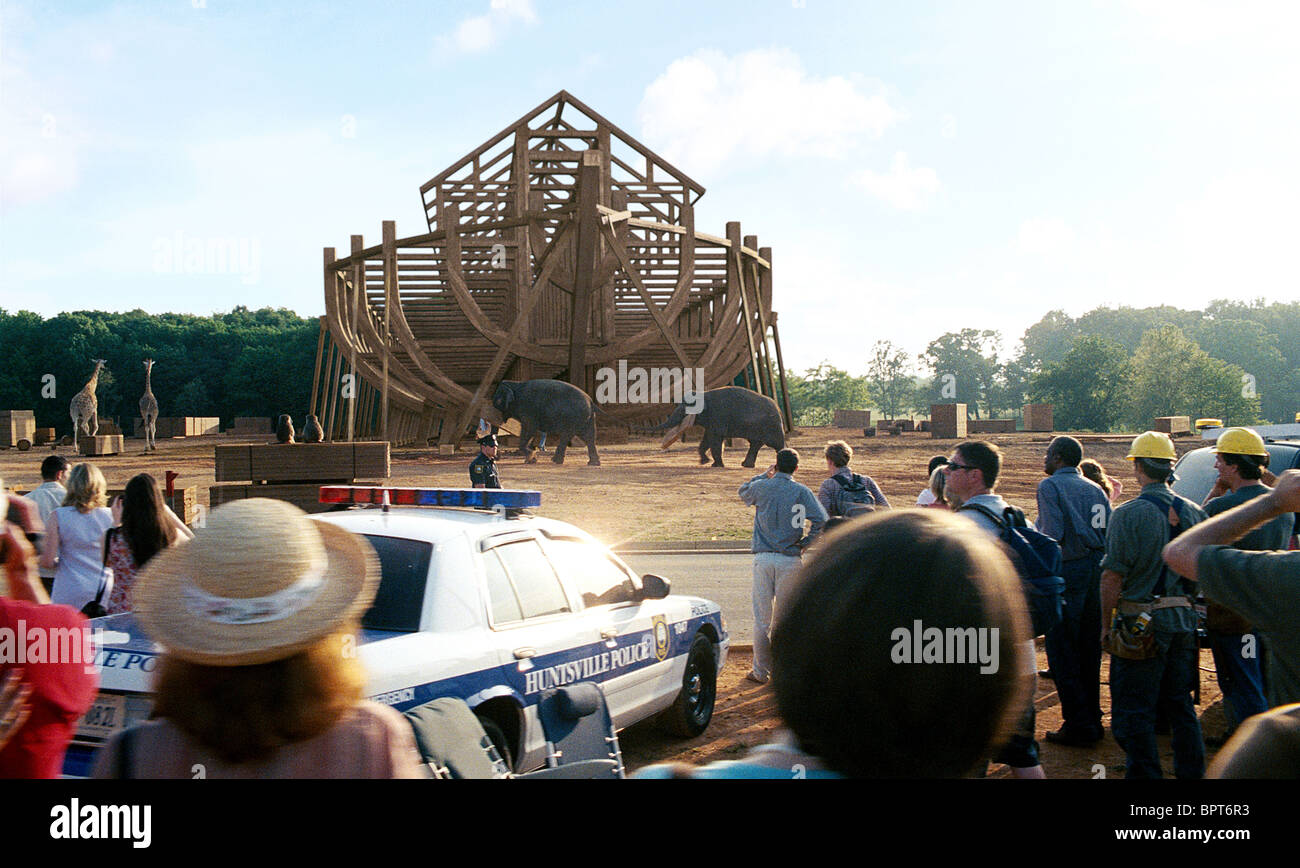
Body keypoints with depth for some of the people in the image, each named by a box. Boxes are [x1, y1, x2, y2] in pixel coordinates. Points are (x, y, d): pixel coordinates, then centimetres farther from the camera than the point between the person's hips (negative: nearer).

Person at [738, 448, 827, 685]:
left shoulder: (761, 487, 2)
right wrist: (805, 543, -1)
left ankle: (761, 670, 8)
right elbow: (822, 520, -12)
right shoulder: (802, 492, -2)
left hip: (763, 558, 1)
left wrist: (765, 475, 27)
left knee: (762, 618, 5)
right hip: (790, 559, -1)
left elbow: (743, 492, 26)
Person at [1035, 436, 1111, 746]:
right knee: (1089, 649, 15)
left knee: (1063, 653, -1)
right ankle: (1093, 719, 21)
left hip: (1068, 570, -7)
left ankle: (1078, 726, -1)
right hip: (1097, 569, 8)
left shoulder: (1050, 486, -7)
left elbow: (1052, 534, -17)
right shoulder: (1095, 489, 15)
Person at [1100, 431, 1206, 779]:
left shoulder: (1128, 514, -13)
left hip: (1142, 623, -6)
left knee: (1135, 711, 2)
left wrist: (1106, 625, -6)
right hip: (1184, 620, 6)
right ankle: (1191, 771, 24)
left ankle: (1144, 773, 5)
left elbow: (1113, 575, -14)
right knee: (1181, 704, 18)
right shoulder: (1194, 512, 4)